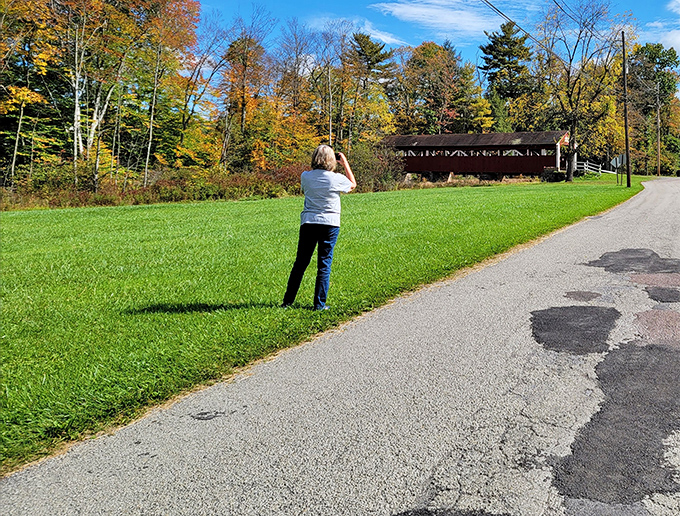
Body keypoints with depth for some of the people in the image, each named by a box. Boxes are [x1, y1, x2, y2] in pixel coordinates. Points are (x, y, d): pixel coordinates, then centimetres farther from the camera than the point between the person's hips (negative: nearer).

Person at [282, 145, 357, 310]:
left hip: (308, 223, 2)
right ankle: (320, 304, 7)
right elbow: (353, 185, 15)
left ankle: (288, 301, 15)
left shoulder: (305, 176, -1)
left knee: (300, 263, 10)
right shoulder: (336, 179, -6)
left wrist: (315, 167, 21)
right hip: (330, 224, -2)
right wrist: (345, 163, 17)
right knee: (324, 265, 4)